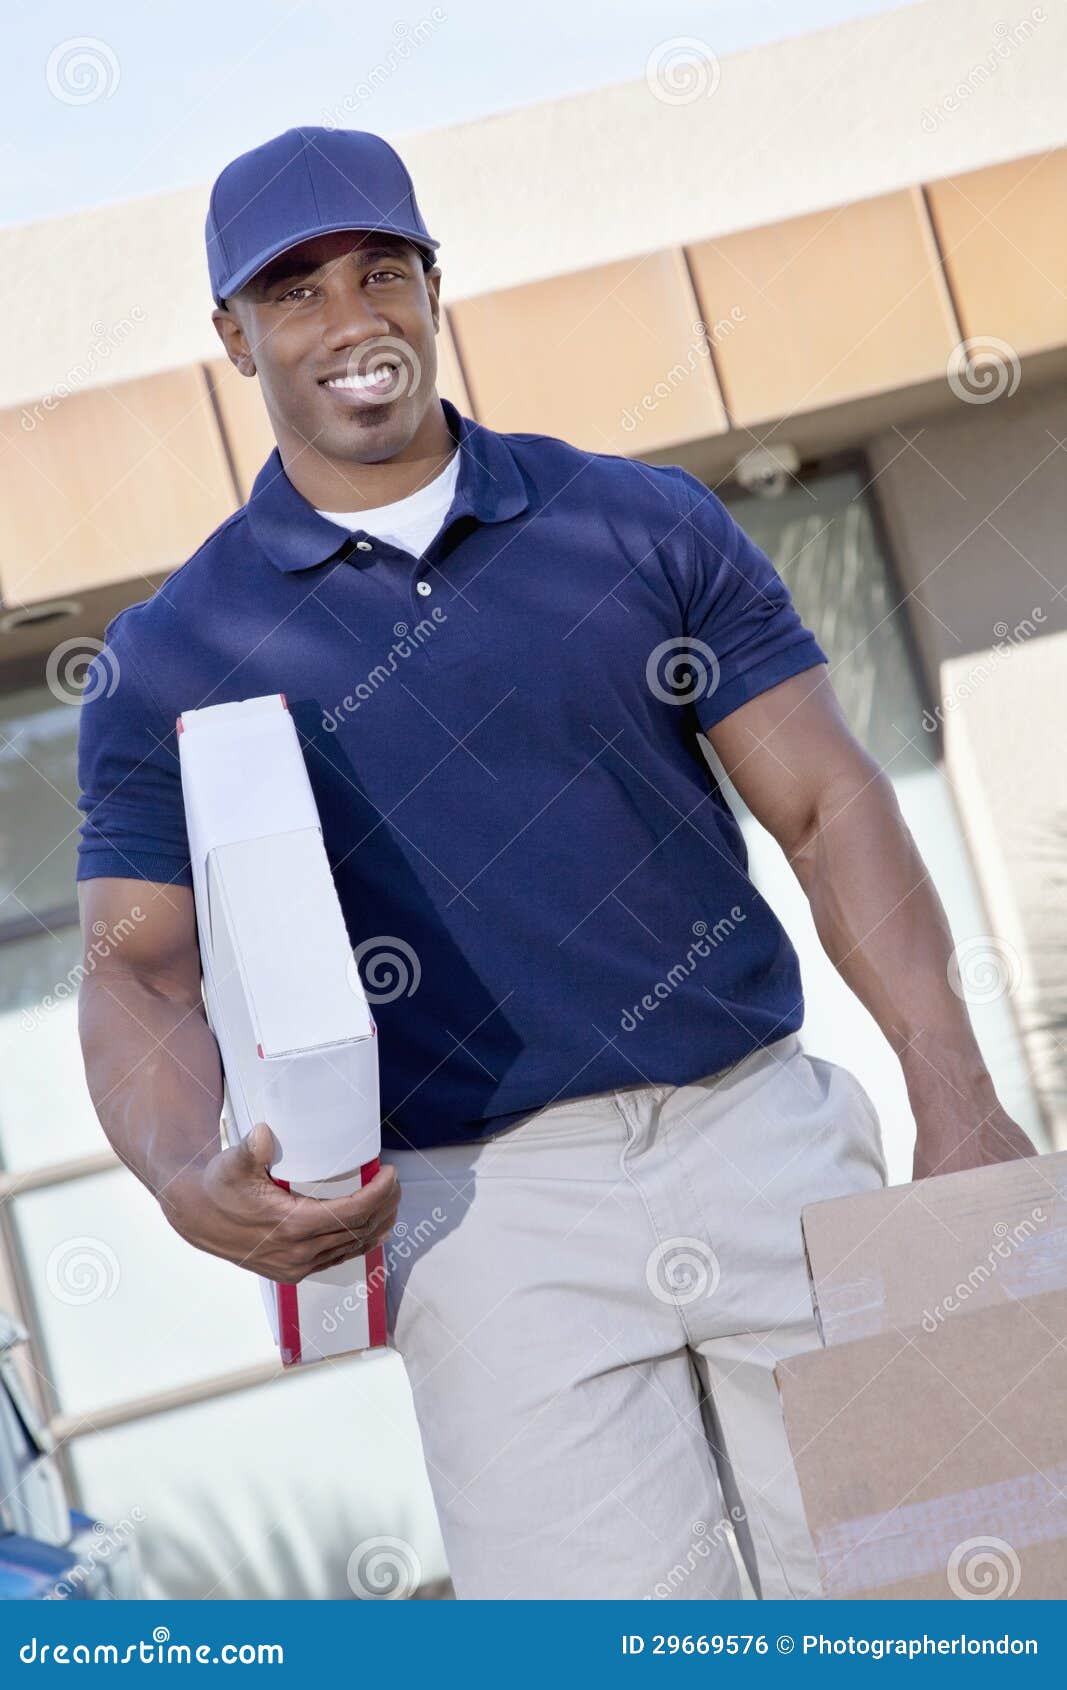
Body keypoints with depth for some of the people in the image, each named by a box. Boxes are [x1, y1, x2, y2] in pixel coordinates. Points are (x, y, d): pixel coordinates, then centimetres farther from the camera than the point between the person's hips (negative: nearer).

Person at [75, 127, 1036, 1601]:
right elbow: (137, 974, 4)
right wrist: (191, 1182, -18)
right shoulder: (170, 660, 6)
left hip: (768, 1133, 2)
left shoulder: (649, 526, 9)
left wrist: (955, 1095, -5)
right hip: (488, 1210, -1)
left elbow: (828, 807, 7)